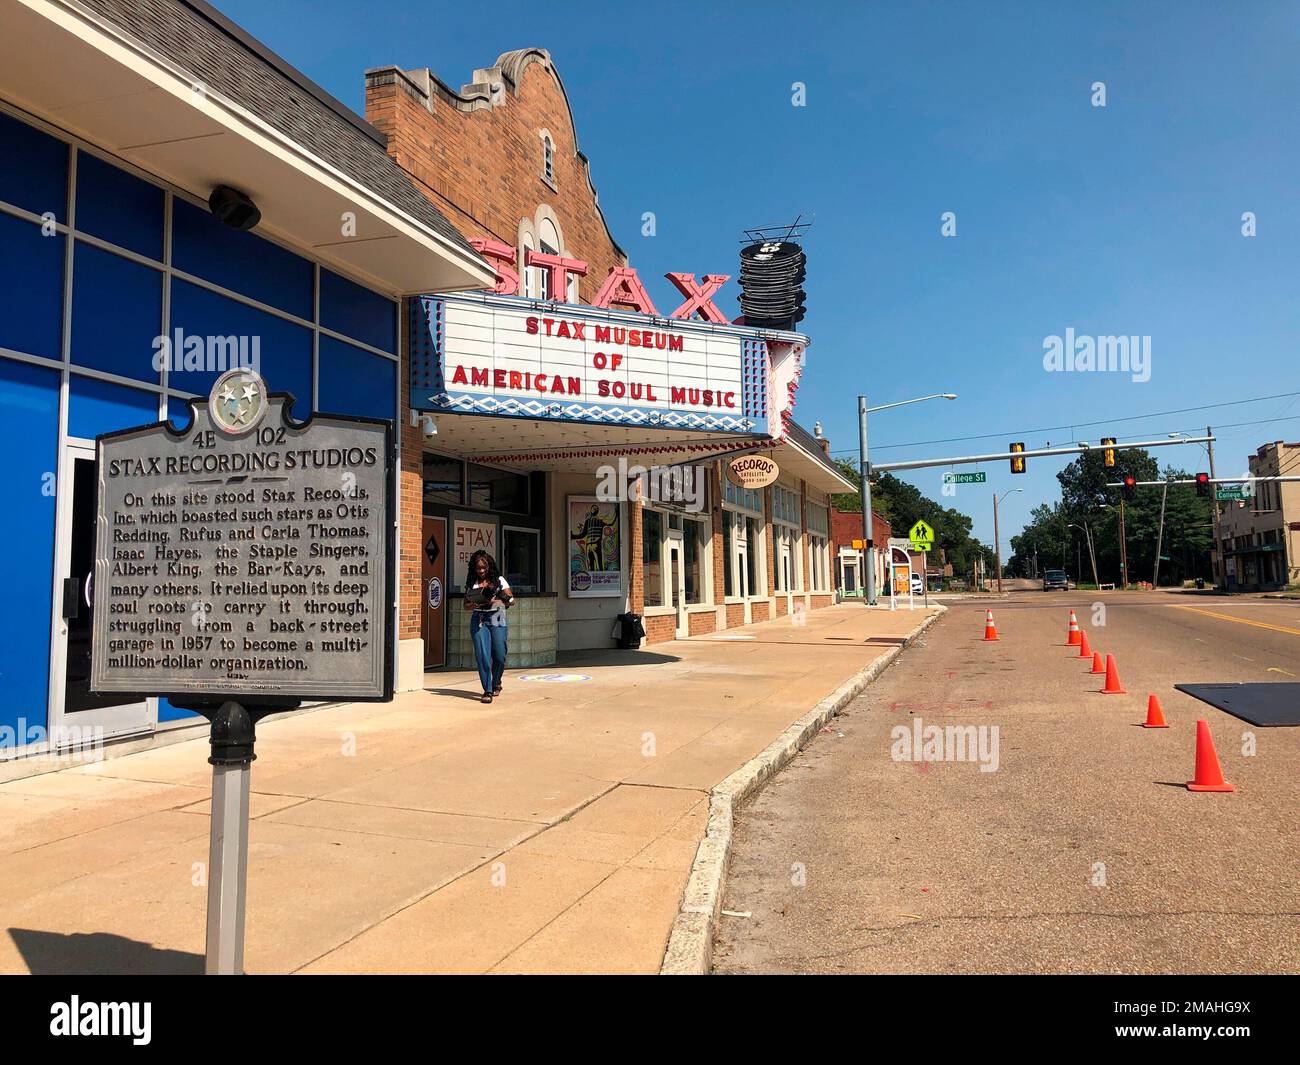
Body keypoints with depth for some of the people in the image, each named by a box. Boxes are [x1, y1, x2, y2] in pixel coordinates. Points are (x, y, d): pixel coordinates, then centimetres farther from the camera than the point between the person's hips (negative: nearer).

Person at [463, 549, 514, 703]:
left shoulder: (499, 580, 7)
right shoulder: (471, 583, 12)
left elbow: (511, 599, 3)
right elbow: (466, 606, 12)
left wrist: (495, 601, -12)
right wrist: (473, 605, -10)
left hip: (497, 618, -1)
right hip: (478, 620, 1)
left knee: (499, 655, -2)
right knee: (482, 655, -8)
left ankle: (496, 683, 25)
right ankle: (487, 690, -3)